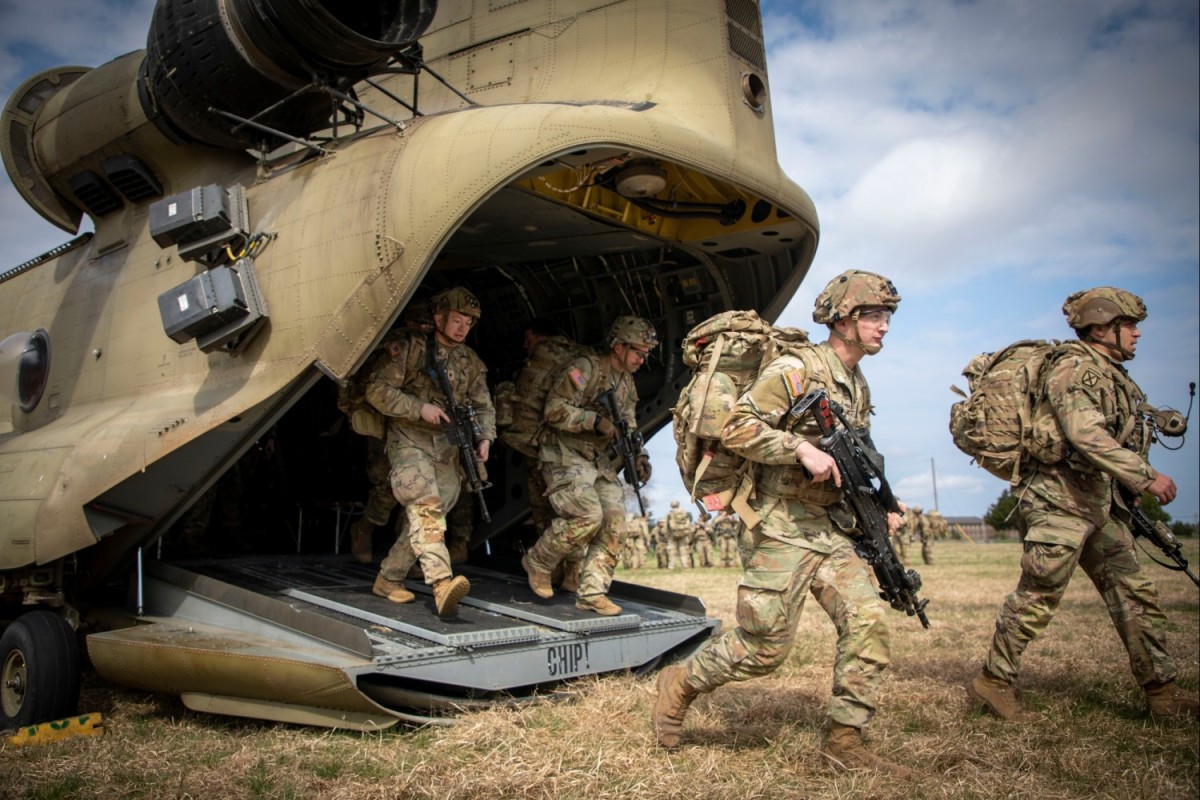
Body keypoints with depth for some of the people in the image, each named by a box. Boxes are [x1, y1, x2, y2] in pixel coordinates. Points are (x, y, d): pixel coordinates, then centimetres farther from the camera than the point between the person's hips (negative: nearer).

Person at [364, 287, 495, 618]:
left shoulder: (471, 361, 13)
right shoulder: (410, 348, -3)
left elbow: (483, 406, 16)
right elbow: (376, 390, -7)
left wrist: (484, 438, -4)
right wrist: (419, 408, -16)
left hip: (448, 447, 6)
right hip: (410, 441, -5)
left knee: (429, 514, 2)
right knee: (425, 507, -23)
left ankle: (388, 578, 18)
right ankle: (442, 584, -36)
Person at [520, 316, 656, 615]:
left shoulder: (627, 382, 15)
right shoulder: (586, 368, -12)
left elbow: (628, 424, 22)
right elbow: (554, 409, -19)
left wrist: (639, 455, 6)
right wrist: (596, 420, -26)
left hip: (601, 461, 8)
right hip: (567, 457, -8)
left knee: (615, 524, -4)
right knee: (588, 517, -22)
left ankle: (591, 593, 3)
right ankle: (538, 562, 2)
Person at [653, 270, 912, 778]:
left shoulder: (859, 387, 15)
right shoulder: (796, 369, -11)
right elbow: (736, 429, -17)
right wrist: (802, 449, -24)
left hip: (833, 529, 8)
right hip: (783, 529, -8)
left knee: (869, 626, -4)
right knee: (763, 647, -3)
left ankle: (844, 741, 10)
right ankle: (680, 684, 21)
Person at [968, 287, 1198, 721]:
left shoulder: (1110, 375, 18)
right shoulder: (1075, 369, -12)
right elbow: (1088, 437, -25)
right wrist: (1146, 477, -26)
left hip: (1098, 502, 10)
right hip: (1059, 500, -10)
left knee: (1136, 594, 10)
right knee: (1037, 598, -5)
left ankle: (1162, 693, 18)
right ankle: (991, 683, 6)